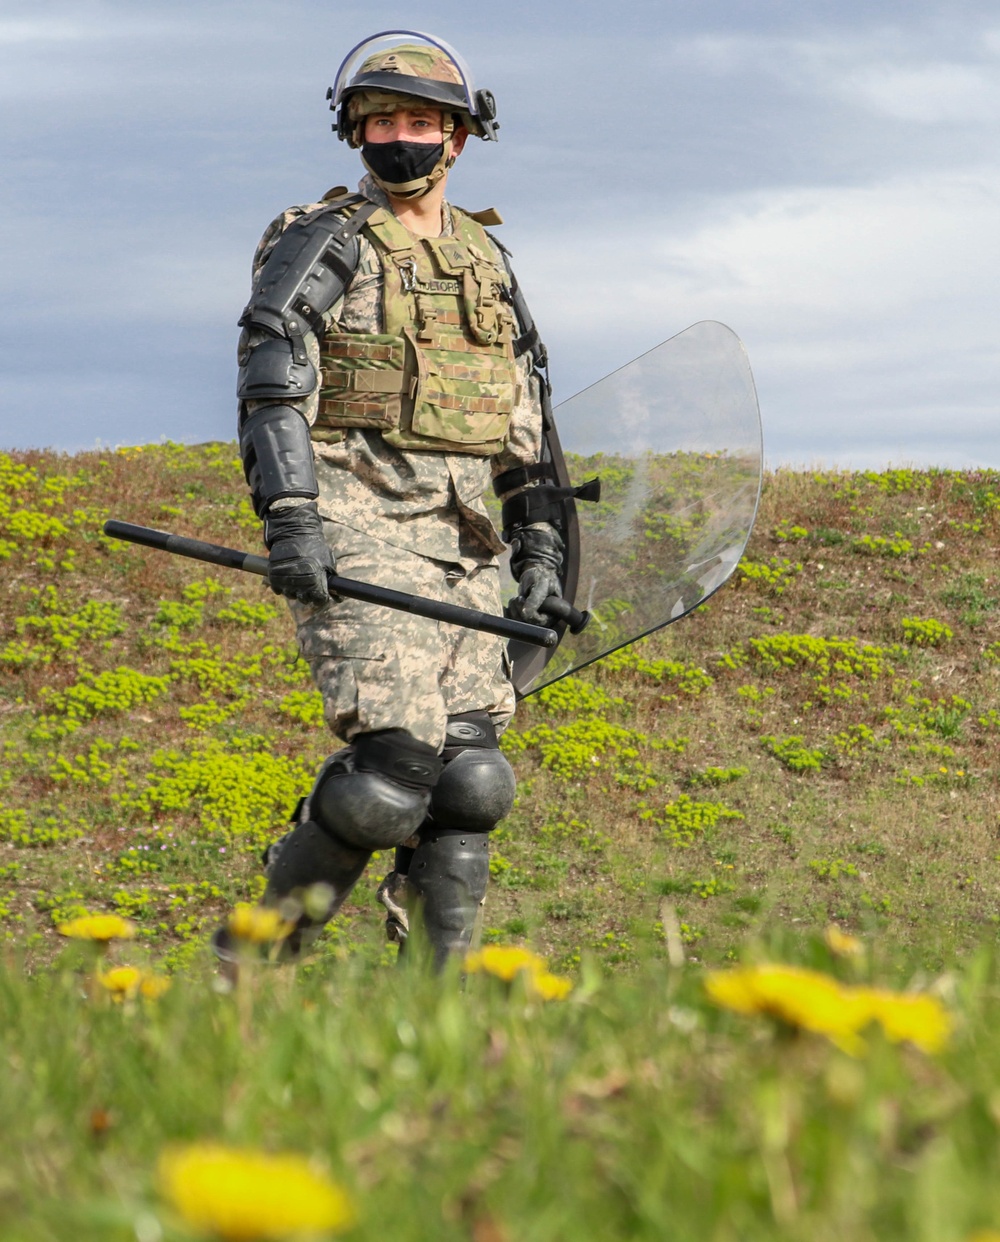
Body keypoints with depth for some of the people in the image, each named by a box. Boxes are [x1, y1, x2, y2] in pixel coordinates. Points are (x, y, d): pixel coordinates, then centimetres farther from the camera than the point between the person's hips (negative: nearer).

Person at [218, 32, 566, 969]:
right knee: (395, 755, -17)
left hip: (460, 542, 6)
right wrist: (289, 520, -21)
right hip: (356, 535, -6)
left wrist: (537, 537, 18)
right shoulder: (319, 244, 0)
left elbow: (520, 417, 25)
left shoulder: (486, 258, 20)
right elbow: (272, 392, -9)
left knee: (469, 776, -1)